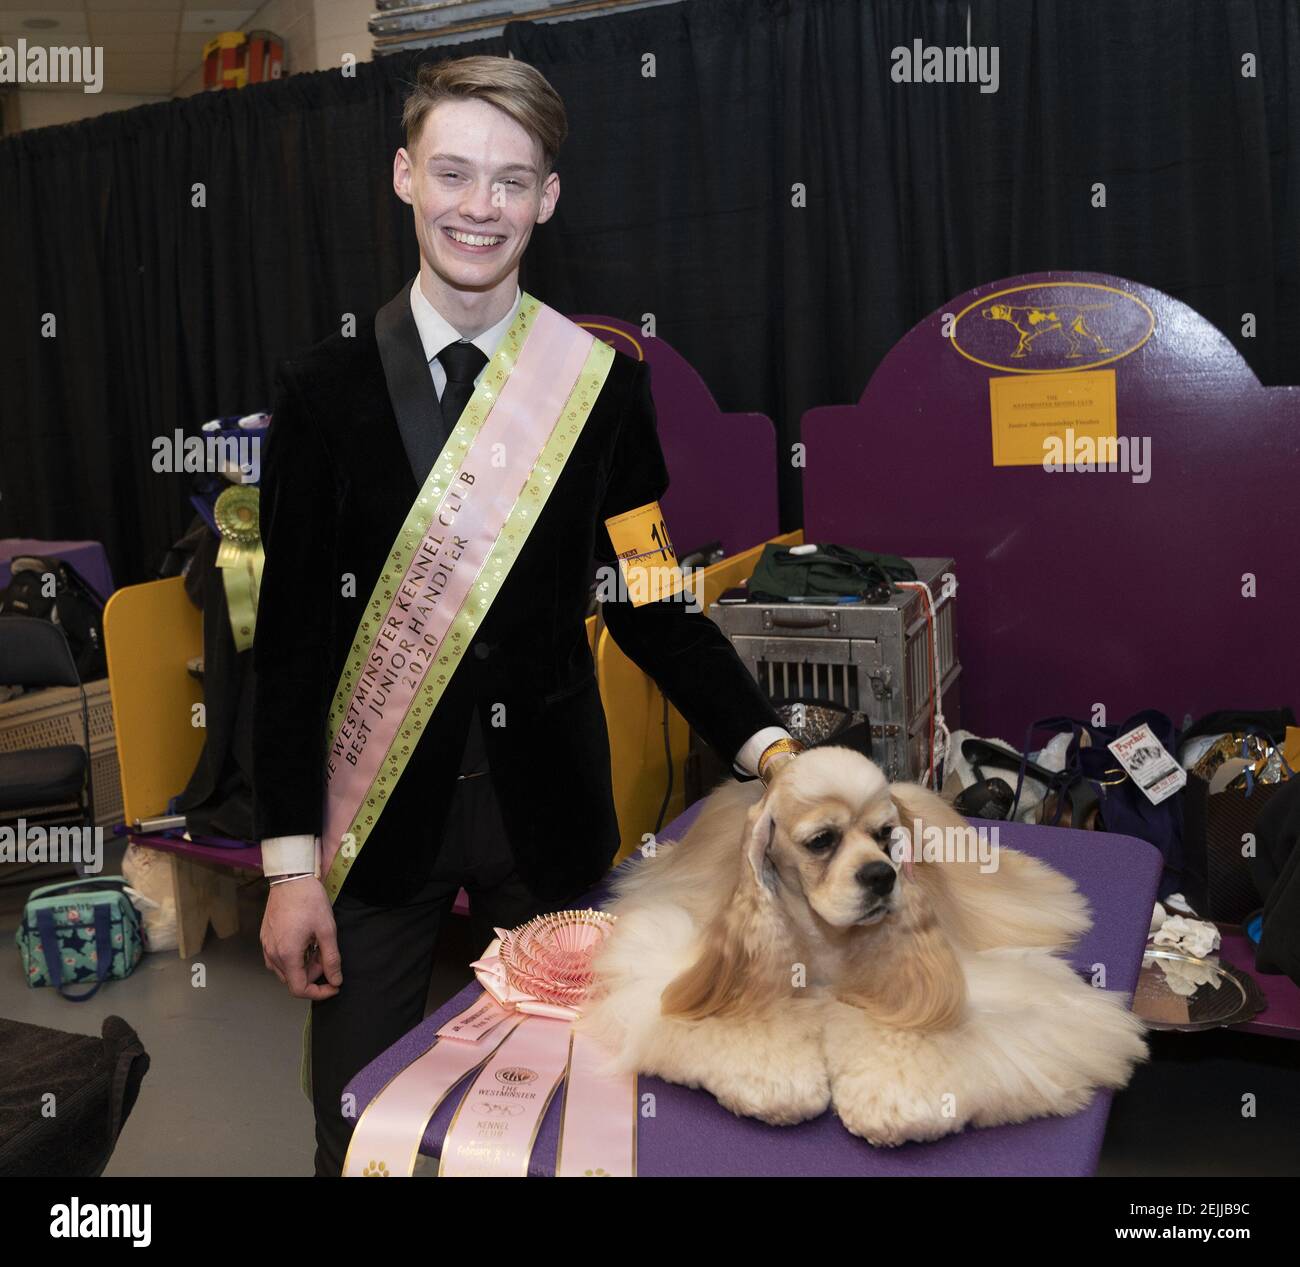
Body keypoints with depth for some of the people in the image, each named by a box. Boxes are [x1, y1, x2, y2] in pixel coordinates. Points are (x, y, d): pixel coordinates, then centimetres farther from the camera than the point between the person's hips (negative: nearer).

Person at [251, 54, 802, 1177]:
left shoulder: (604, 383, -2)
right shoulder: (324, 388, -3)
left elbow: (649, 600, 1)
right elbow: (291, 633, -4)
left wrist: (764, 744, -12)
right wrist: (291, 862, -6)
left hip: (547, 802, 1)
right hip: (381, 806, 0)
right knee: (361, 1124, 14)